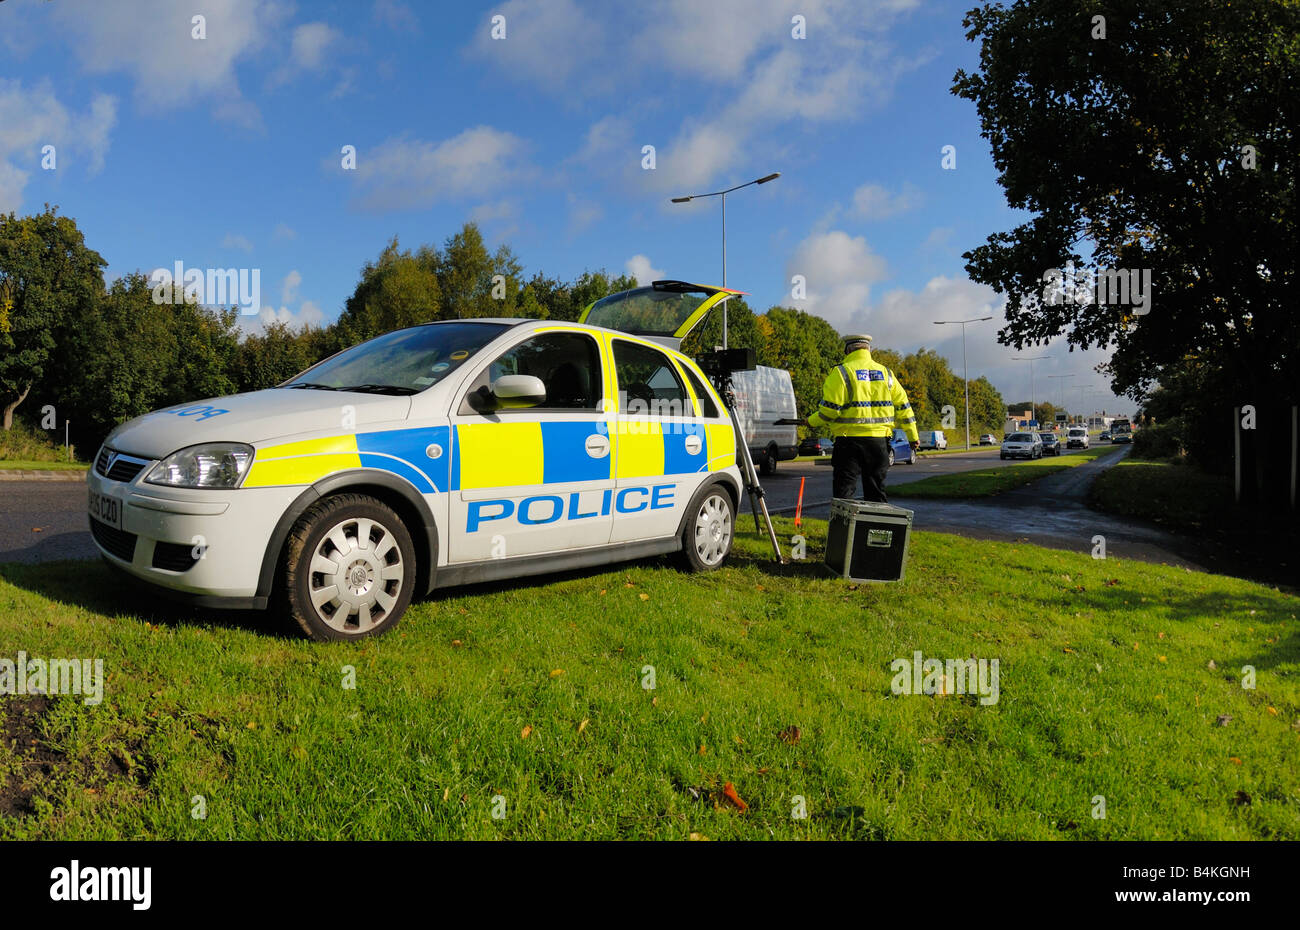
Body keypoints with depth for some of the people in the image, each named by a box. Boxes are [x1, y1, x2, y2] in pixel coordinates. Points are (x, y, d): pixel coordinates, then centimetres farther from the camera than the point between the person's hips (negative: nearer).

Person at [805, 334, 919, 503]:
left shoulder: (841, 372, -5)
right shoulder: (885, 373, 11)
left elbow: (830, 409, -12)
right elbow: (902, 406, 13)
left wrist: (812, 421, 6)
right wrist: (913, 436, 20)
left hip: (850, 439, -5)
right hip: (879, 440, 5)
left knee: (845, 489, 0)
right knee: (876, 490, 14)